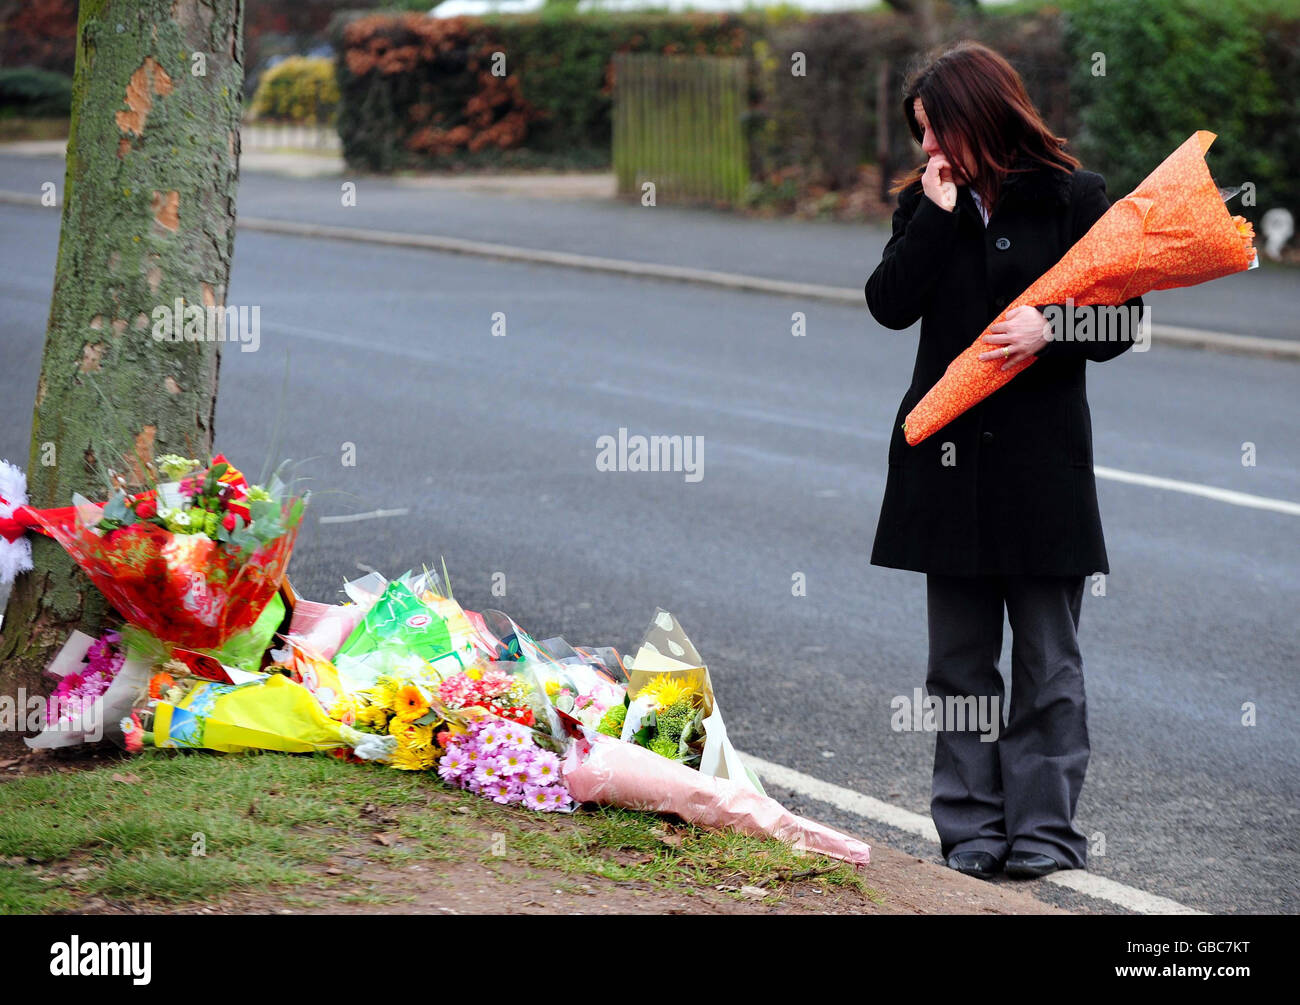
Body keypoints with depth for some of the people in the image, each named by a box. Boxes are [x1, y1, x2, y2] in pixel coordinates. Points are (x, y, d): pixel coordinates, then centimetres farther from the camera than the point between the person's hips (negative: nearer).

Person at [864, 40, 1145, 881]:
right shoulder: (925, 203, 9)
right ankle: (971, 829, 13)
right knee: (960, 657, 7)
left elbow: (1122, 319, -1)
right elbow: (890, 304, -4)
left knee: (1047, 657, 3)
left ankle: (1044, 831, 8)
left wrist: (1050, 330, -18)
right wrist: (938, 213, -9)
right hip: (951, 456, 4)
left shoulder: (1072, 198, -2)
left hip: (1042, 456, -4)